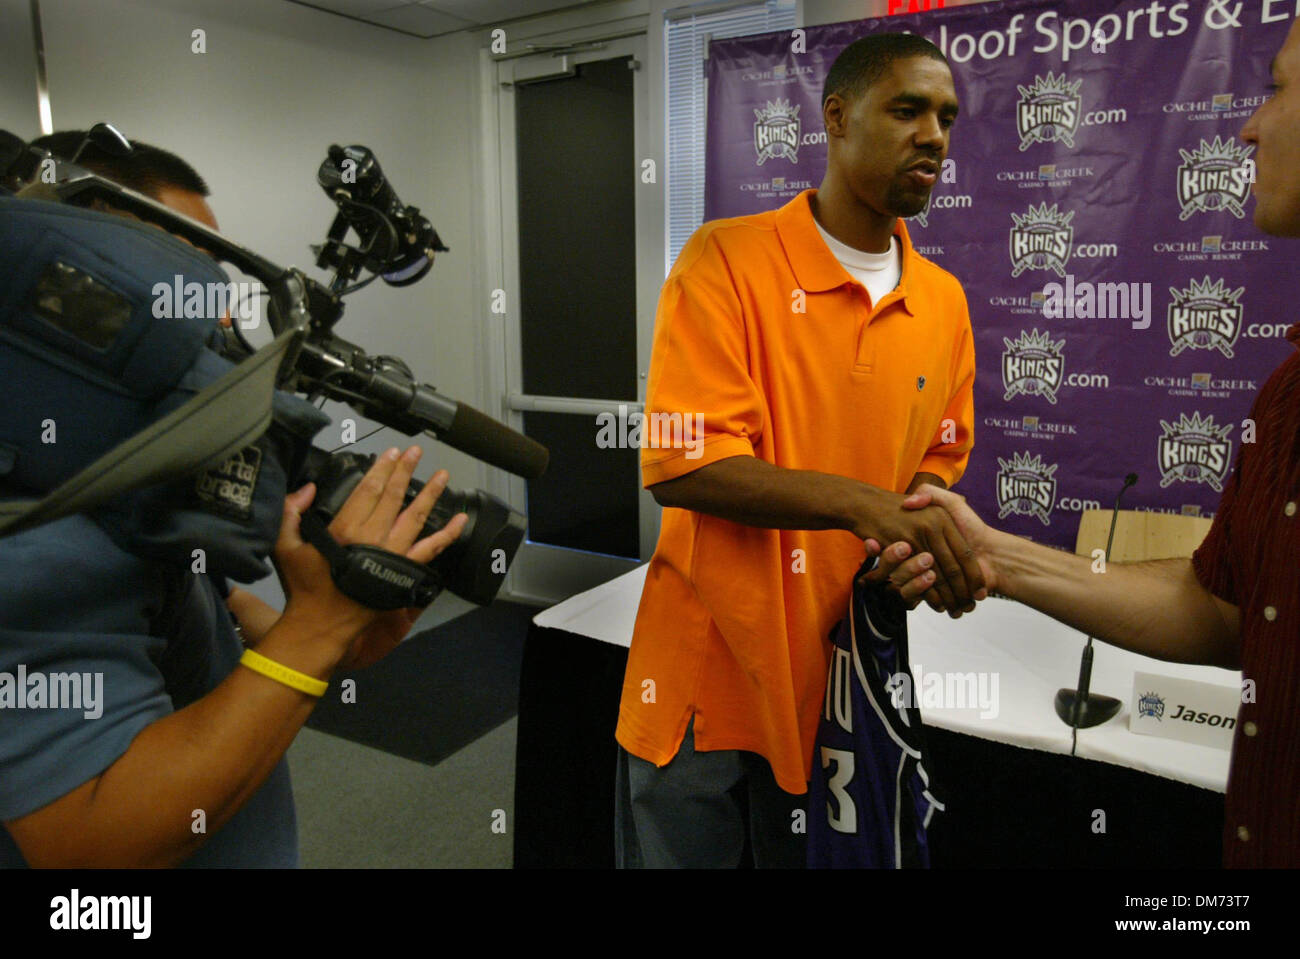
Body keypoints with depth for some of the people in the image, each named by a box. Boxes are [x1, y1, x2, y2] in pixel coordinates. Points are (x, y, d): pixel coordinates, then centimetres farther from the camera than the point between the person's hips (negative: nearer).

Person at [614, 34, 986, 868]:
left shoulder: (945, 301, 6)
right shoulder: (728, 259, -11)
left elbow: (938, 465, 13)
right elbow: (681, 465, -18)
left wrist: (932, 549, -8)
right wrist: (855, 503, -28)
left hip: (837, 673, 5)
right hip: (707, 669, -4)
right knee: (681, 846, 12)